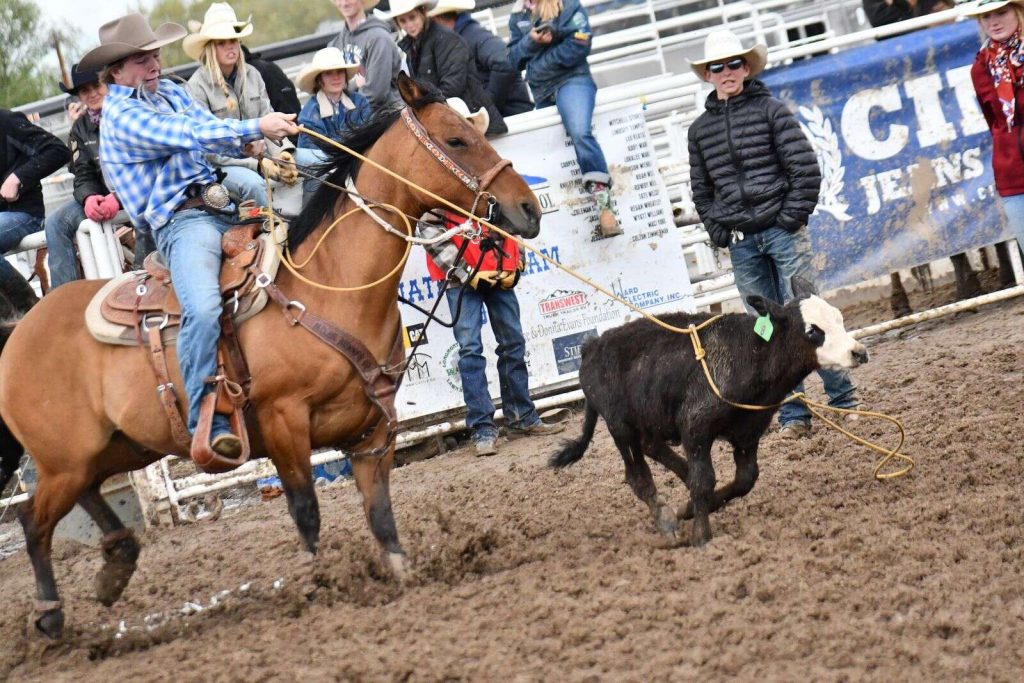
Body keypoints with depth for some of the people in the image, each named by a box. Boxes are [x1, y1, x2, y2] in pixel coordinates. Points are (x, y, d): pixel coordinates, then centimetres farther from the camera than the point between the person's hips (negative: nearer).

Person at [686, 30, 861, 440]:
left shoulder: (771, 110, -1)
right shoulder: (700, 128, 10)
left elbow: (806, 169, -5)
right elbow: (701, 190, 16)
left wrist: (792, 218, -10)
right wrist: (719, 232, 5)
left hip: (783, 232, -4)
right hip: (741, 244, 4)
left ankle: (843, 397, 7)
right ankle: (793, 416, 7)